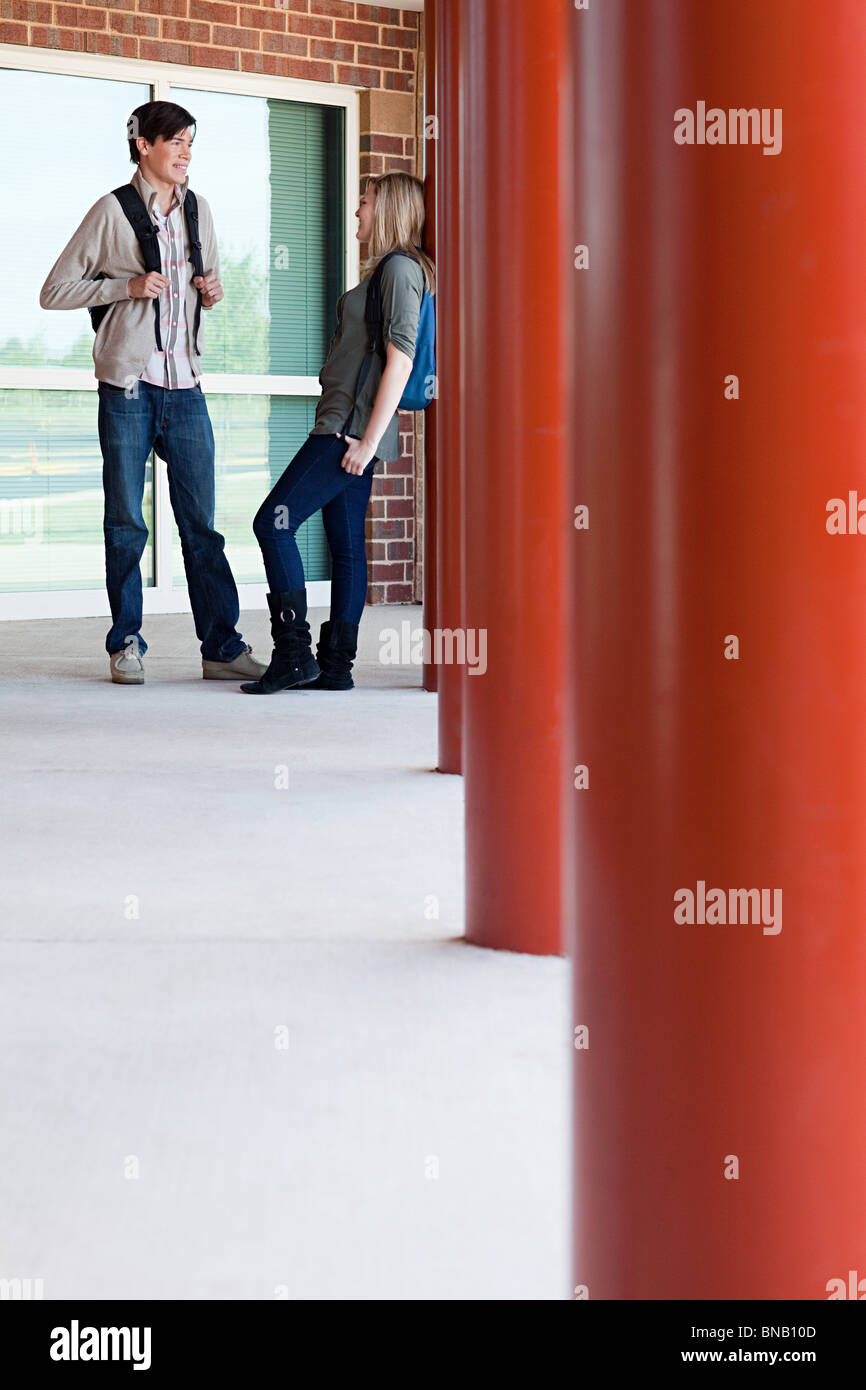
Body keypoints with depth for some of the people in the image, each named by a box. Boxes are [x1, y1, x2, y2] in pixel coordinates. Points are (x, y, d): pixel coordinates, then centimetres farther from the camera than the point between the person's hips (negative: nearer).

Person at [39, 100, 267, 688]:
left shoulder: (198, 210, 12)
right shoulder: (112, 212, -2)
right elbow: (55, 291, -2)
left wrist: (213, 290, 3)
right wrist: (128, 286, -13)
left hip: (186, 385, 4)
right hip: (129, 384, -4)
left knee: (201, 522, 3)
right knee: (126, 522, 2)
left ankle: (223, 646, 4)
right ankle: (126, 645, 11)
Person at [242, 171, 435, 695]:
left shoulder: (401, 268, -11)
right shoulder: (387, 269, 21)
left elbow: (400, 360, -19)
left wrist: (368, 439, -21)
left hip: (354, 426, -10)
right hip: (347, 428, 10)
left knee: (275, 522, -12)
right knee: (346, 546, 8)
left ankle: (293, 653, -12)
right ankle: (335, 665, 8)